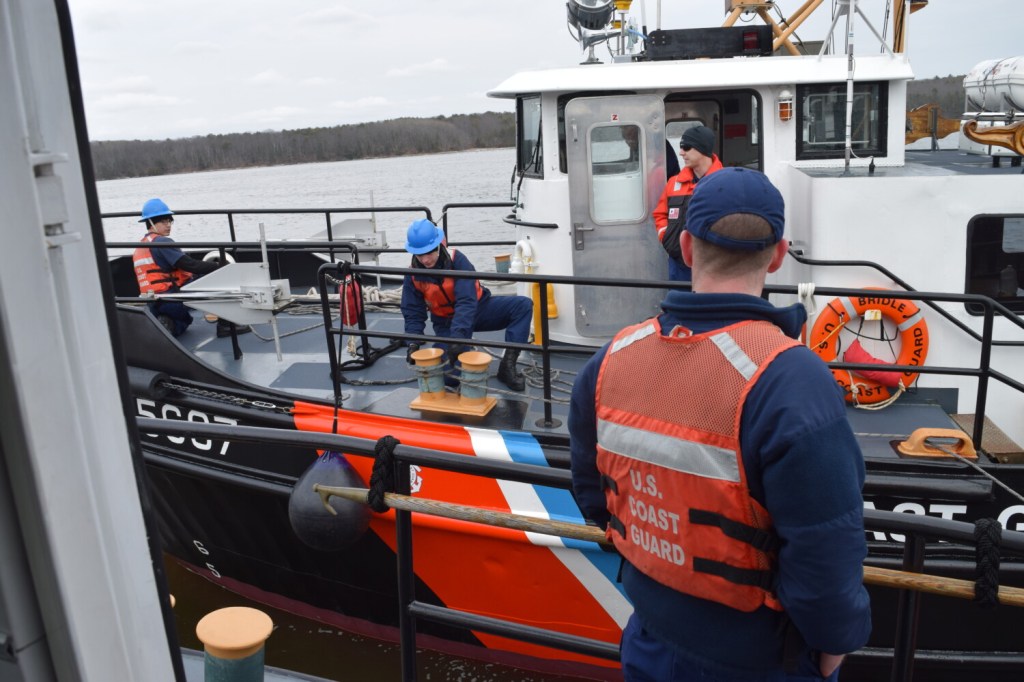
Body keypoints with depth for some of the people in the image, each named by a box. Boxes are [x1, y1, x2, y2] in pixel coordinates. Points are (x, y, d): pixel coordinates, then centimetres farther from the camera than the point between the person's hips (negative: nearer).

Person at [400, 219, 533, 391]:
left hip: (477, 308, -1)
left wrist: (458, 336, -44)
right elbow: (413, 313, -9)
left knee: (523, 305, -25)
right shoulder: (413, 275, -13)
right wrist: (413, 344, -26)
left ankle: (507, 366, -23)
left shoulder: (457, 259, -23)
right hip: (446, 322, 1)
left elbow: (467, 302, -32)